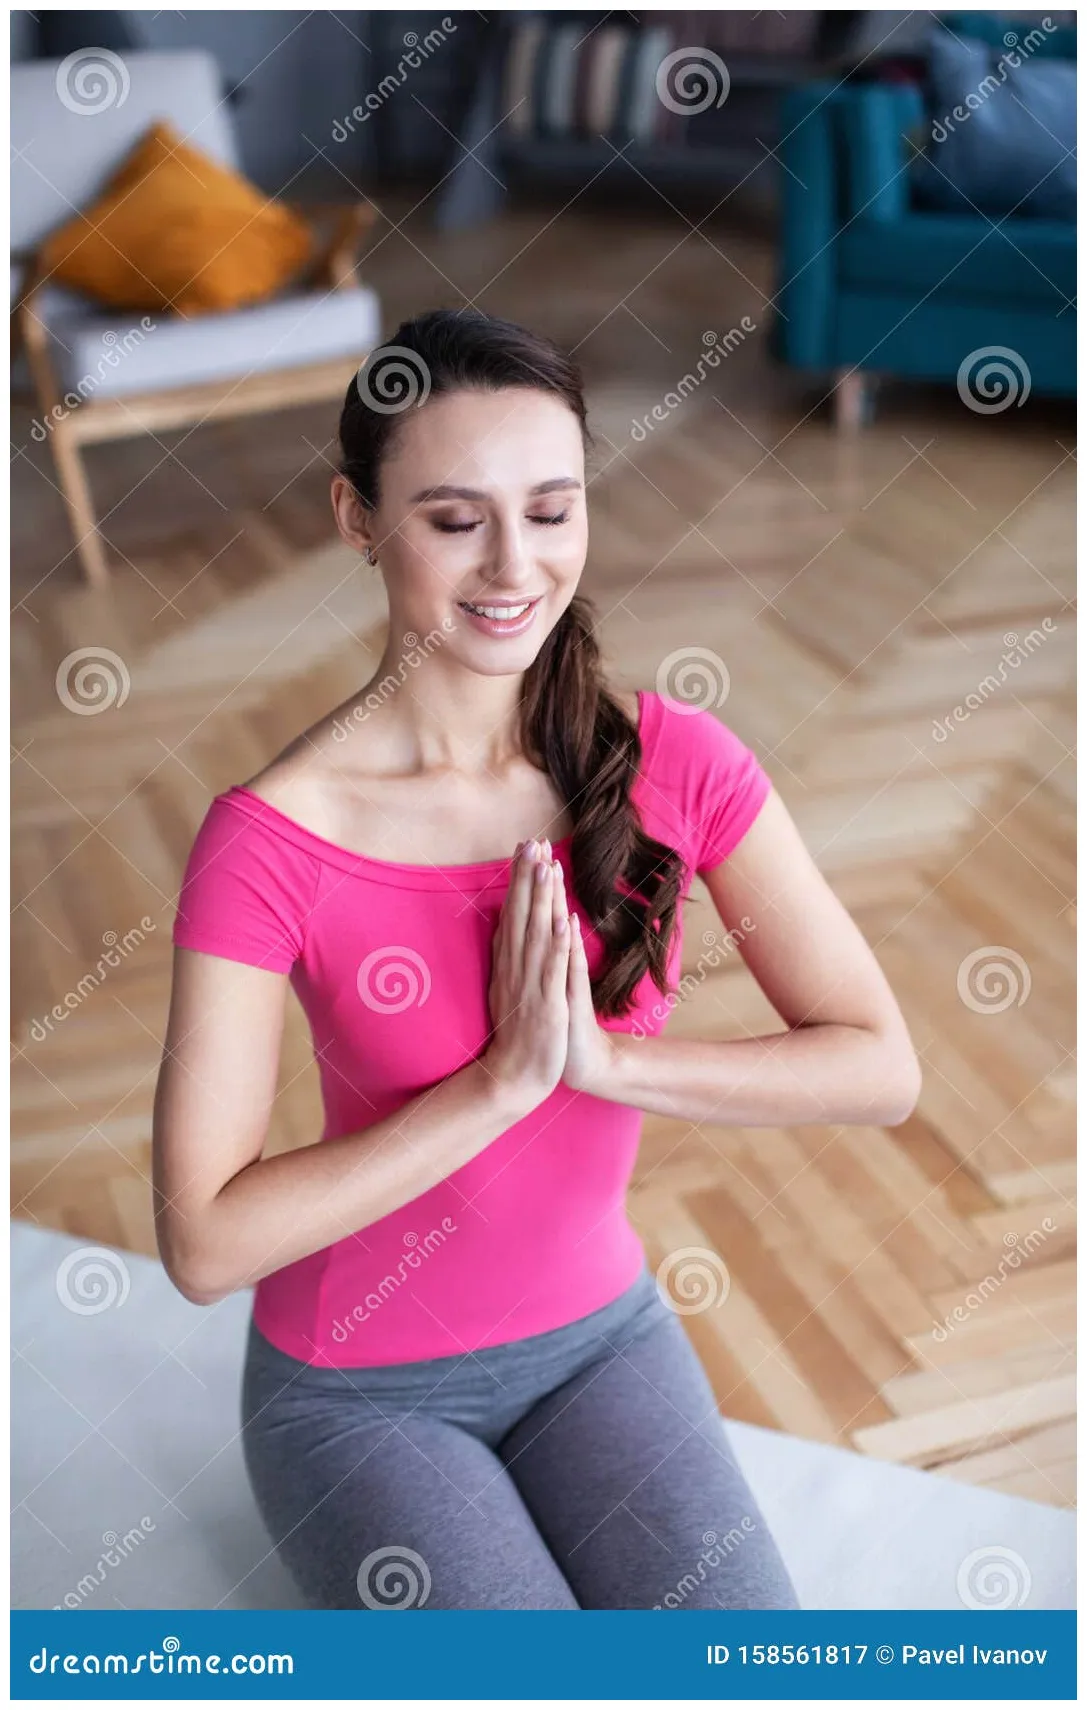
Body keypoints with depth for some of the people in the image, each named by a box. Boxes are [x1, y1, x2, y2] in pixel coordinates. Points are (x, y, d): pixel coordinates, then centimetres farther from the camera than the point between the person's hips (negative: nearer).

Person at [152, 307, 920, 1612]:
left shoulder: (674, 761, -13)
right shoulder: (270, 840, -22)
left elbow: (881, 1068, -15)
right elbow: (204, 1244, -25)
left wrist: (603, 1056, -26)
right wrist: (501, 1079, -29)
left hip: (601, 1334, 3)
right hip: (356, 1388, -3)